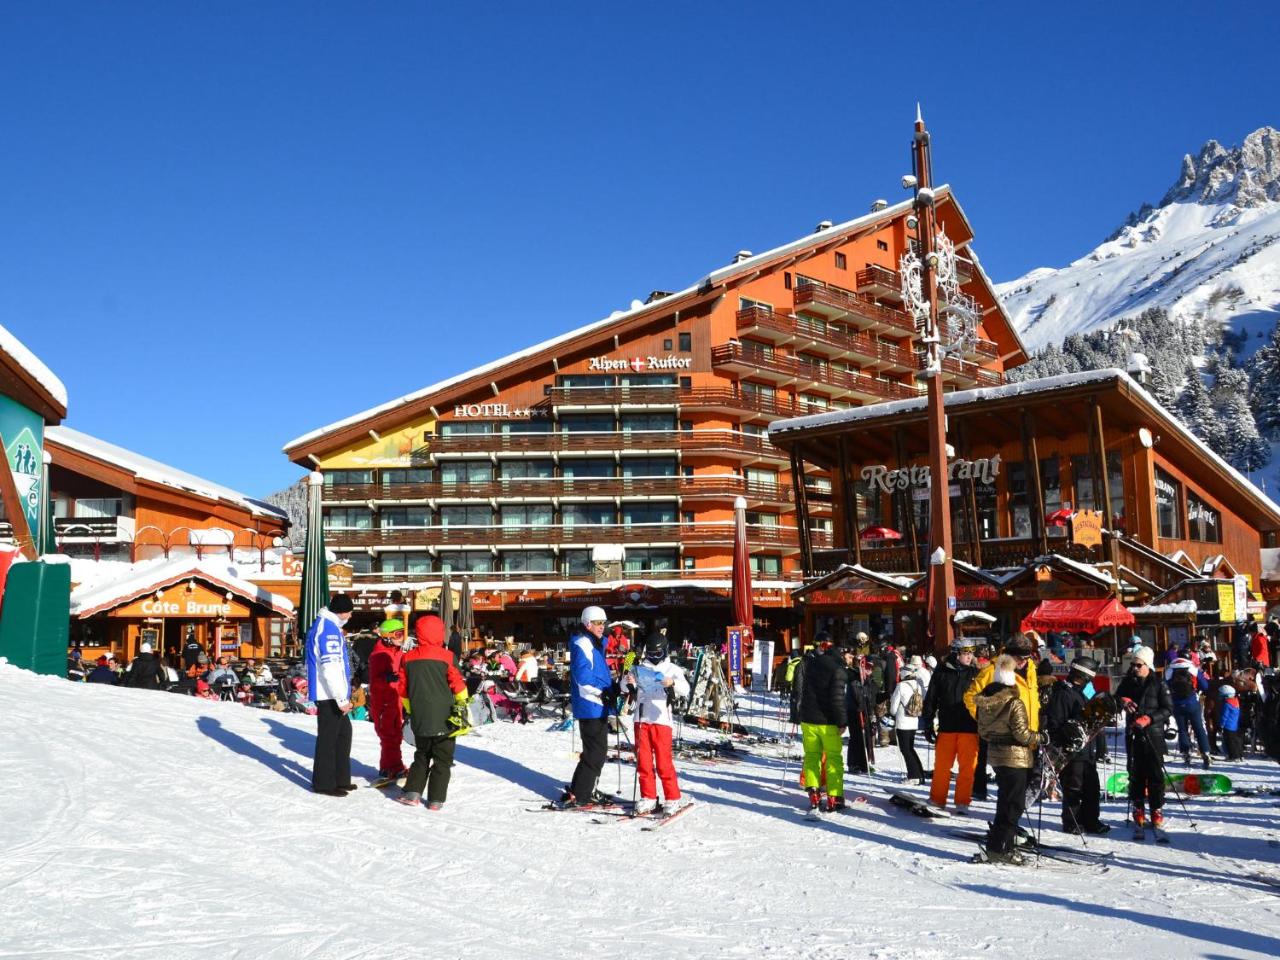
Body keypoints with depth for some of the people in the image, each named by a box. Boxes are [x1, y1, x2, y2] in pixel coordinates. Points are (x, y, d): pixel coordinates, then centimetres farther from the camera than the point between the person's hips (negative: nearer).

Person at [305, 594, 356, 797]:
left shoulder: (327, 625, 16)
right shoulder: (328, 628, -17)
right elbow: (330, 668, -22)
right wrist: (341, 699, -20)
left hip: (332, 695, 10)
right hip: (329, 695, -10)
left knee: (343, 733, 16)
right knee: (328, 737, -2)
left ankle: (340, 779, 24)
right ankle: (323, 783, 7)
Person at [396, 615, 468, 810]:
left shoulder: (408, 658, 2)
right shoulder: (446, 657, -10)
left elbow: (402, 689, 9)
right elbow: (458, 684, -9)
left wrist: (409, 711, 20)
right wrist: (462, 706, 2)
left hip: (420, 720, 4)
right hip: (444, 720, -4)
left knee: (422, 756, 20)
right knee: (442, 760, 6)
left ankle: (412, 792, 11)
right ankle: (436, 800, 5)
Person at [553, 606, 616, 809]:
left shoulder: (595, 644, 18)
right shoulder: (582, 644, -14)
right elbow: (583, 677, -23)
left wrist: (614, 688, 8)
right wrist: (603, 694, -21)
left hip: (598, 707, 10)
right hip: (590, 707, -10)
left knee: (597, 750, 17)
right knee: (595, 752, -8)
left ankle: (587, 790, 27)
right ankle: (576, 796, -3)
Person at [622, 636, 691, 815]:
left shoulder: (672, 669, 3)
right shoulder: (639, 668, 12)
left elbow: (685, 689, -10)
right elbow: (625, 687, 7)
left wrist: (673, 683, -32)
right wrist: (628, 682, -17)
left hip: (661, 720, -3)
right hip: (641, 719, 3)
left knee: (664, 762, -4)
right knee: (643, 761, 6)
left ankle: (673, 798, 6)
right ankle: (648, 797, 17)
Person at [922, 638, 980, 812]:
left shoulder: (975, 673, 5)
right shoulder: (941, 673, 3)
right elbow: (930, 699, 7)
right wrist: (928, 725, 4)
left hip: (969, 728, 0)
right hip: (946, 728, 0)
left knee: (968, 767, 1)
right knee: (942, 766, 5)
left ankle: (962, 801, 12)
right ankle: (937, 799, 18)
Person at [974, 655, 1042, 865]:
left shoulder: (984, 700, 2)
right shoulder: (1014, 703, -20)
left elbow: (982, 730, 9)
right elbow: (1022, 734, -19)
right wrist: (1040, 738, -3)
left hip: (995, 753, 7)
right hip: (1015, 756, -7)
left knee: (1005, 800, 18)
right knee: (1014, 803, 1)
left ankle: (1001, 844, 24)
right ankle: (999, 848, 1)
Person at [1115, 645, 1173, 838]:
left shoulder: (1158, 684, -4)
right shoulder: (1128, 681, 9)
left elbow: (1168, 709, -6)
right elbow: (1117, 696, 20)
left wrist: (1148, 719, -17)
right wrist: (1123, 701, -3)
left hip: (1153, 734, -3)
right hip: (1133, 734, 4)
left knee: (1155, 773, -2)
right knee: (1135, 773, 5)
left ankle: (1157, 811, 7)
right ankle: (1138, 811, 13)